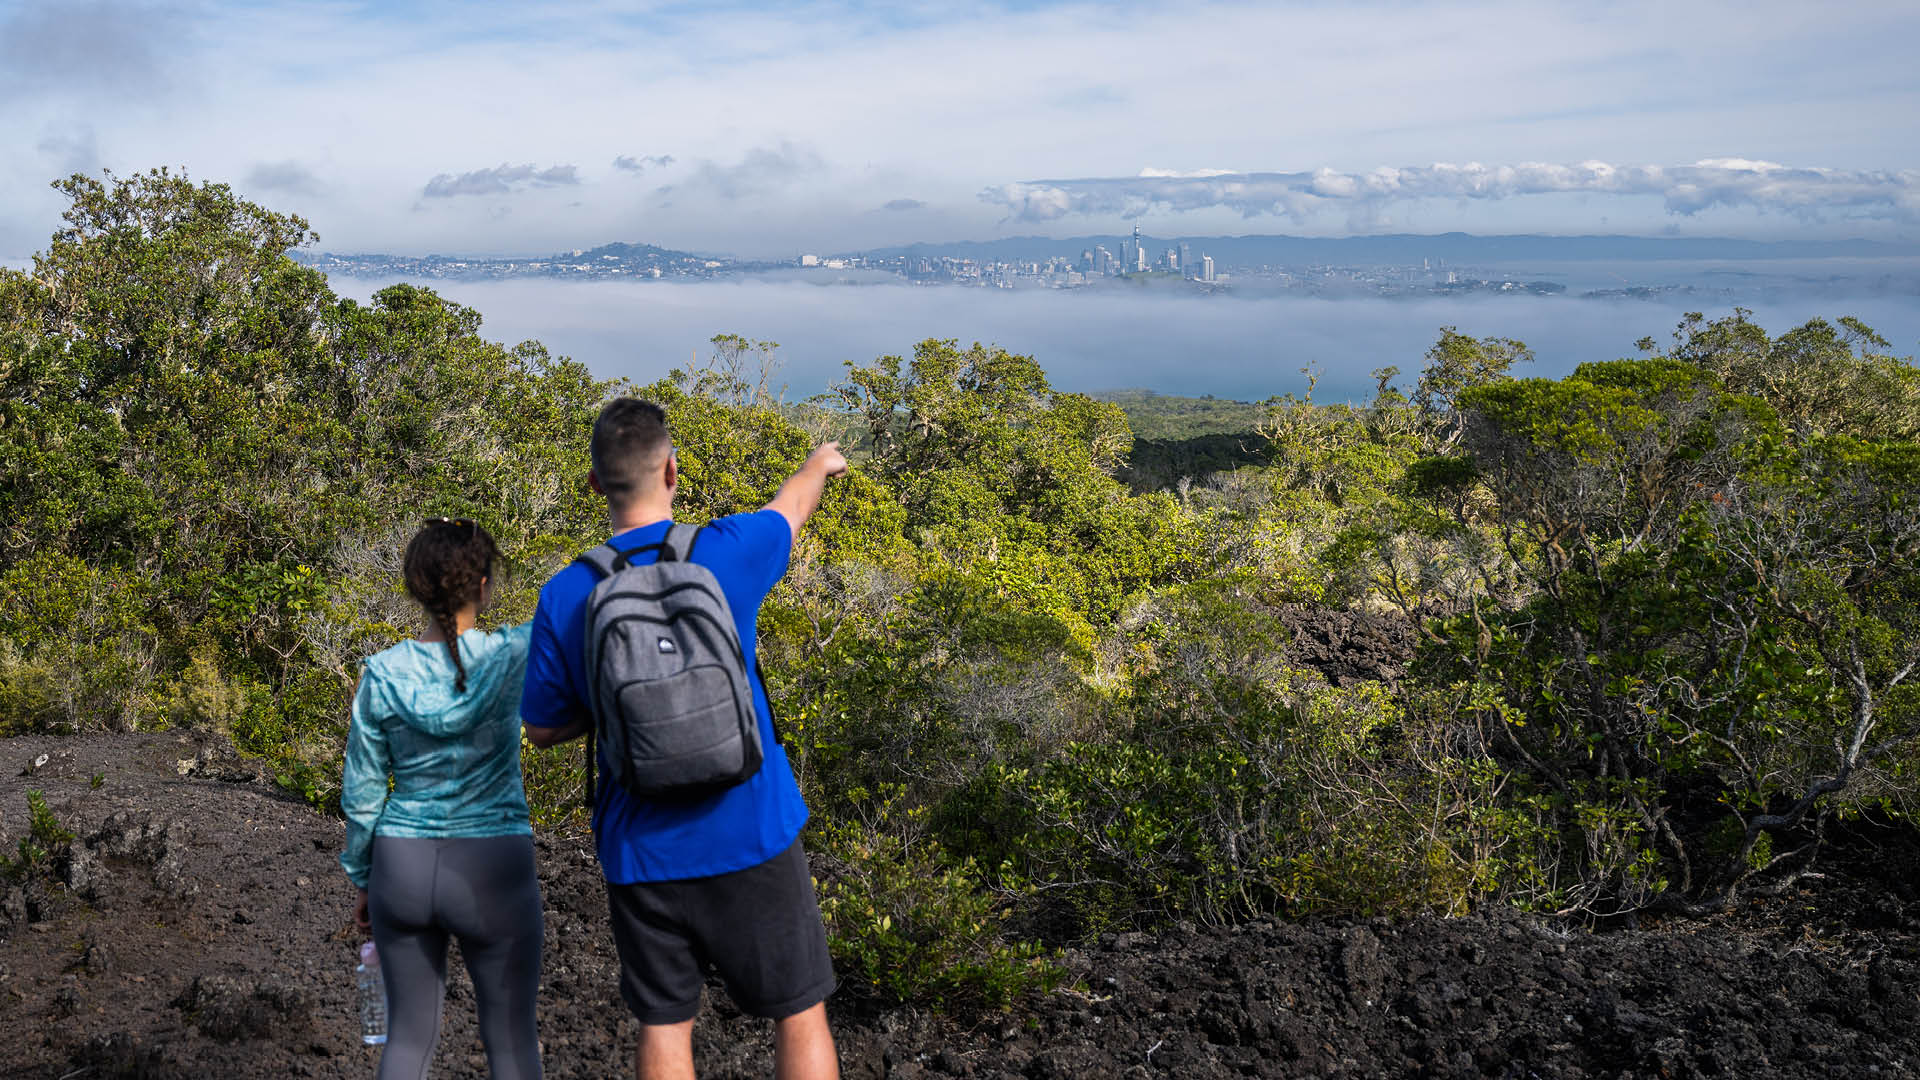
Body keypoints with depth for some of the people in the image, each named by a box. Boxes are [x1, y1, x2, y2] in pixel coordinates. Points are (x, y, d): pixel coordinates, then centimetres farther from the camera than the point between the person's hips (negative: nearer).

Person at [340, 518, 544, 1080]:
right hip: (492, 875, -3)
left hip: (403, 870, 3)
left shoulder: (382, 673, -5)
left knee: (409, 1033, 16)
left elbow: (361, 793, 2)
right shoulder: (512, 657, -13)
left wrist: (363, 880, 13)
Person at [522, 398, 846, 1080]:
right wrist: (820, 464, 34)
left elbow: (542, 730, 3)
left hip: (640, 851, 2)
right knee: (800, 1014, 11)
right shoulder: (723, 554, -11)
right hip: (750, 838, -2)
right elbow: (792, 506, 13)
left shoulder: (563, 598, -6)